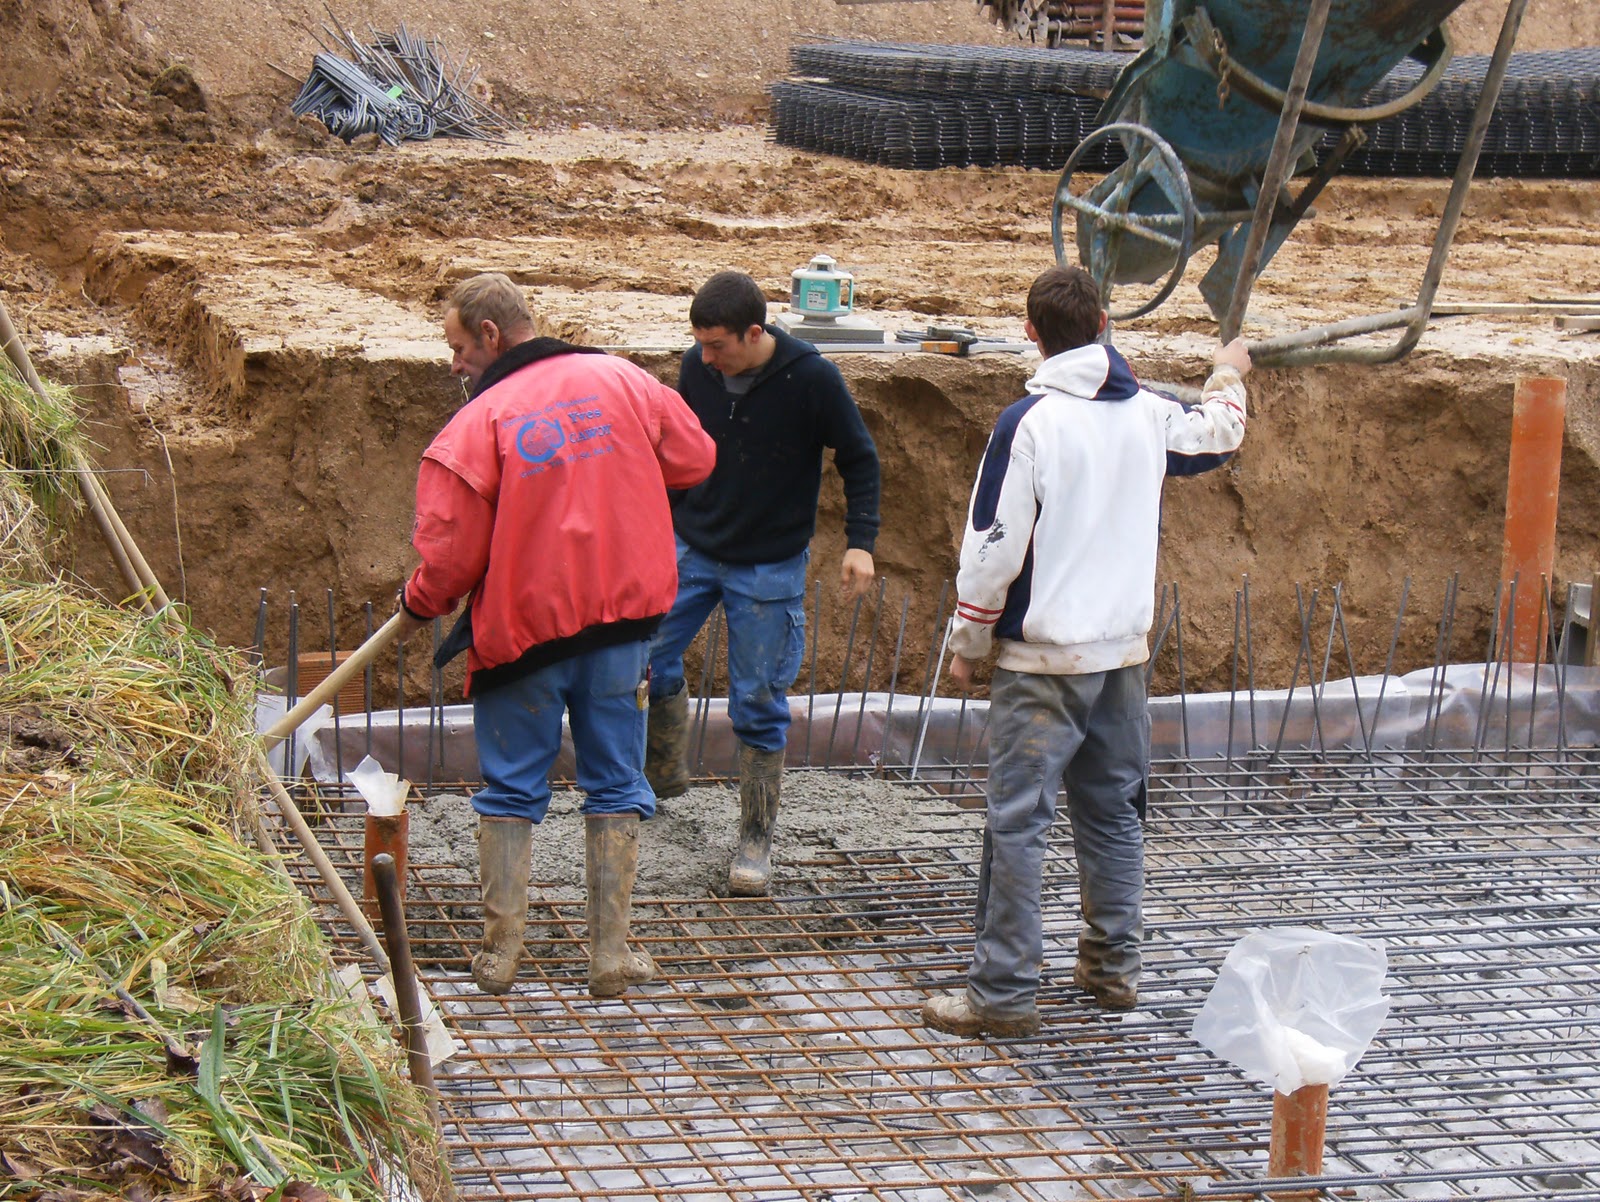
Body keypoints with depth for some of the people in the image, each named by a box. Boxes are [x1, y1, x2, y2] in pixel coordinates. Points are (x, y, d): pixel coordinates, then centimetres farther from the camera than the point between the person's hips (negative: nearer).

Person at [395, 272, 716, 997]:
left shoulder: (475, 426, -12)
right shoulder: (624, 381, 0)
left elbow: (450, 556, -11)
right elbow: (696, 459, 12)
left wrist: (415, 608, 9)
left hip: (522, 629, -3)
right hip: (623, 617, 3)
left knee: (511, 792, 11)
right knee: (614, 786, 11)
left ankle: (500, 952, 12)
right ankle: (611, 953, 12)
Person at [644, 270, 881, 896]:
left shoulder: (812, 379, -16)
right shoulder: (696, 368, -6)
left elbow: (859, 460, -4)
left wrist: (860, 541, -12)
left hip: (771, 567, -3)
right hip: (691, 549, 3)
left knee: (758, 705, 0)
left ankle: (756, 841, 13)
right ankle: (667, 773, 19)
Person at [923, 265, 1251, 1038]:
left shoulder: (1028, 423, -13)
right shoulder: (1147, 414, 4)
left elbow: (994, 547, -12)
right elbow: (1216, 437, 27)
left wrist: (967, 643, 0)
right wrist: (1228, 376, 48)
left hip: (1043, 660, -6)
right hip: (1125, 651, 6)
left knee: (1017, 819, -3)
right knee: (1114, 810, 16)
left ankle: (1003, 992, -3)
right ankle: (1113, 966, 24)